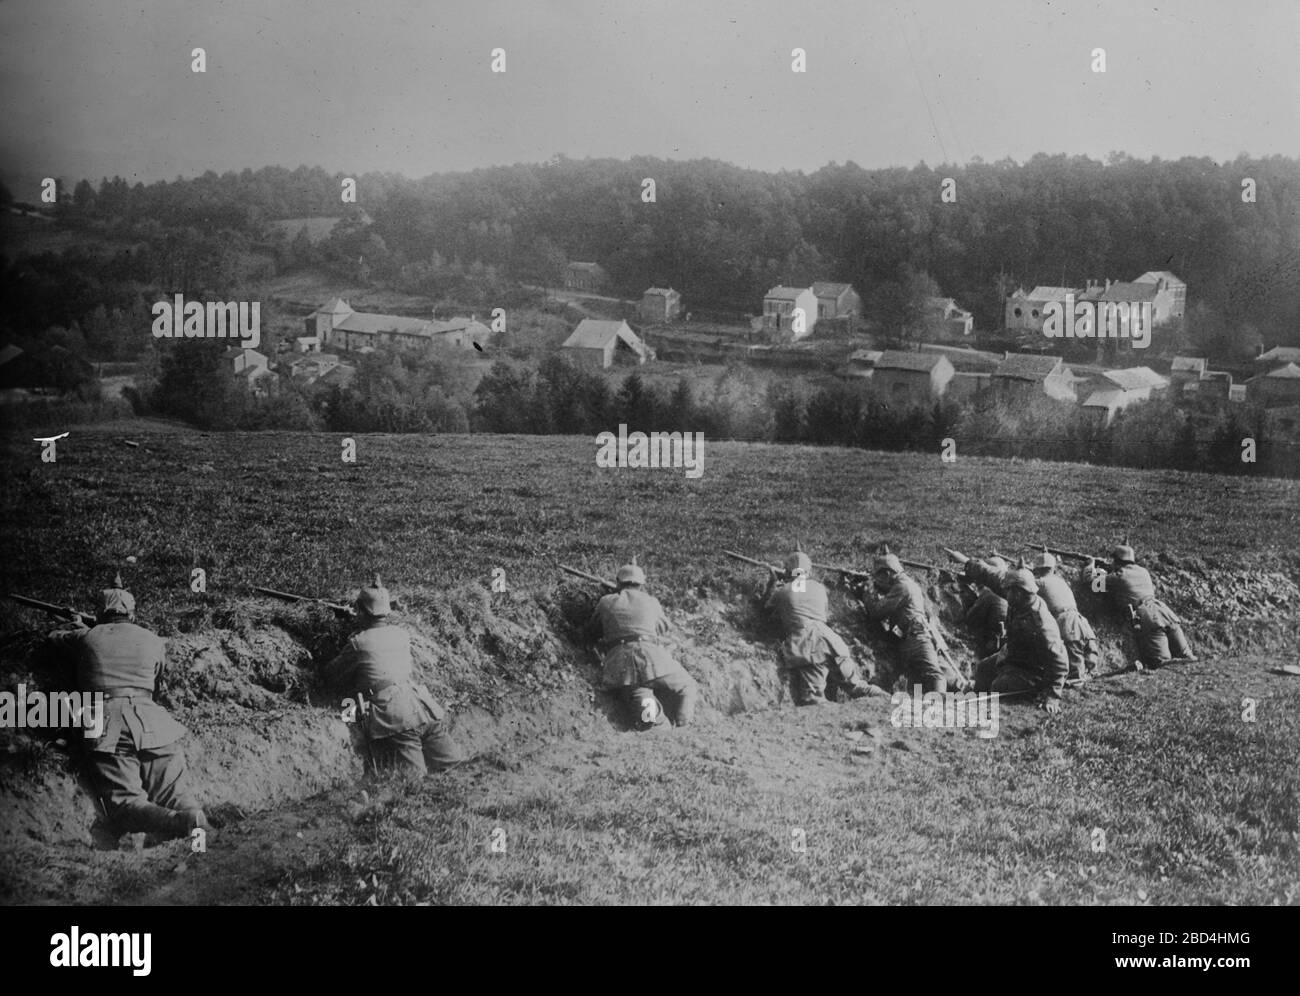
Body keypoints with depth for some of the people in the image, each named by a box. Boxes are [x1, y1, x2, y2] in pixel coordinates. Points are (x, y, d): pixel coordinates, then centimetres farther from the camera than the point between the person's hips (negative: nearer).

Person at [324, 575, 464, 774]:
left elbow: (332, 675, 17)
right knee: (453, 767, -1)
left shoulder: (359, 642, 5)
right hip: (425, 710, 5)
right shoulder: (402, 635, 20)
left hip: (393, 719, -5)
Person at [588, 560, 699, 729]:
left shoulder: (606, 602, 18)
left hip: (617, 660, 1)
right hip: (649, 653, -1)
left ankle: (643, 703, -38)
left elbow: (592, 630, 33)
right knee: (687, 689, 8)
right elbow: (663, 627, 38)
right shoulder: (651, 601, 19)